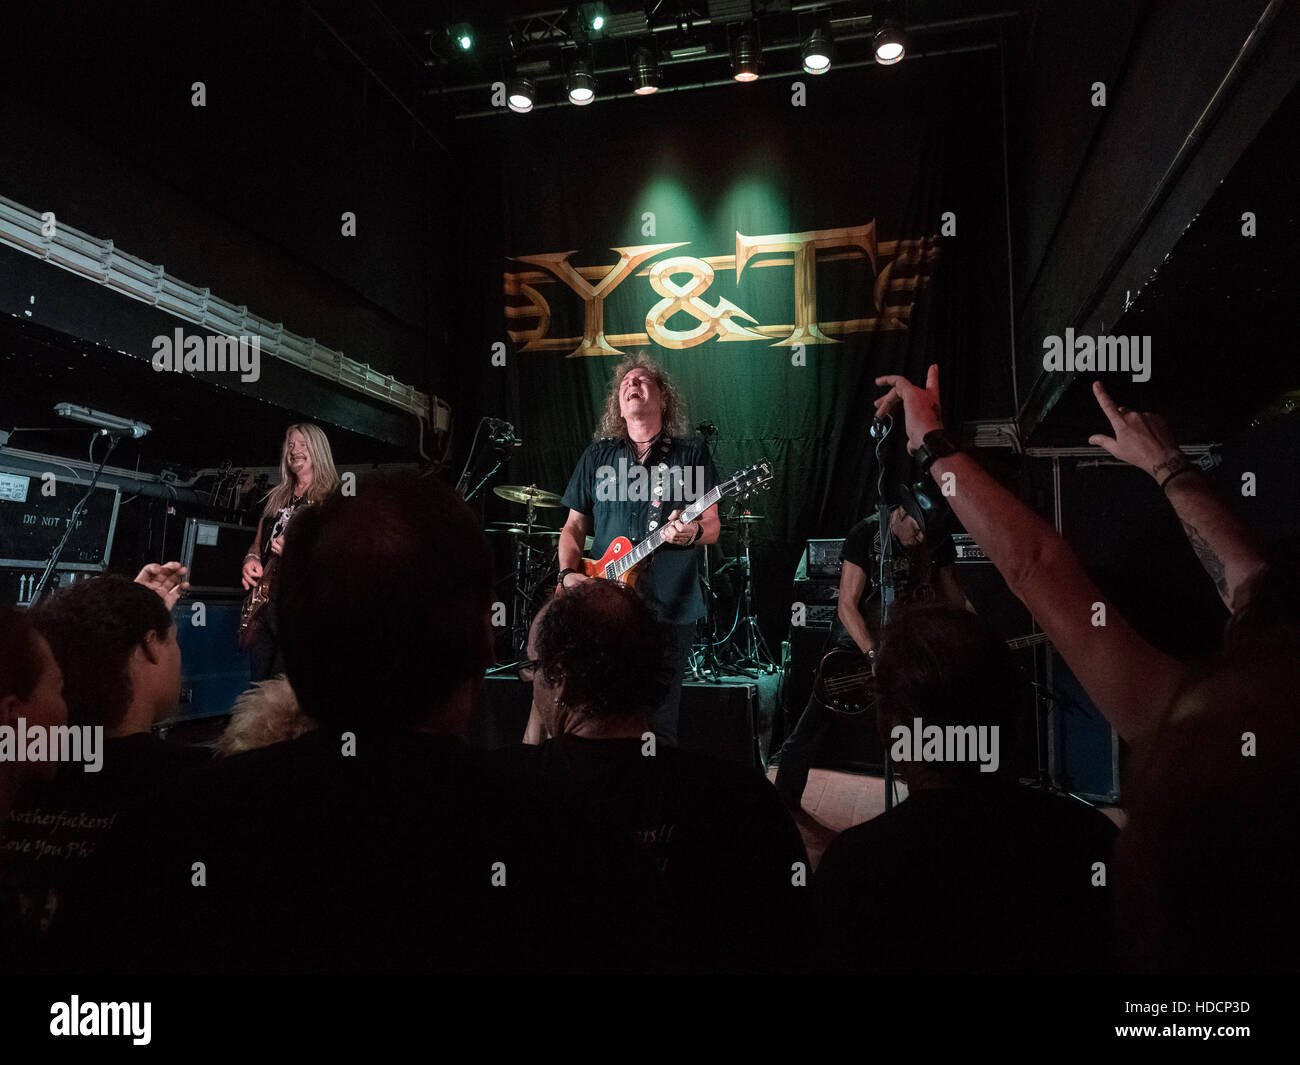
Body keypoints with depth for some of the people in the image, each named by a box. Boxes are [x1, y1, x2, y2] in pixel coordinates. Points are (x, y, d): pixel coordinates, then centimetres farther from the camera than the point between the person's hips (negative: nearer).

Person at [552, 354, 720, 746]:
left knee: (659, 723, 2)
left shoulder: (691, 452, 4)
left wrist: (691, 532, -20)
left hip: (670, 611, -2)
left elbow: (712, 527, 2)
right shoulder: (598, 456, 11)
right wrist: (569, 573, -3)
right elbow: (574, 527, 14)